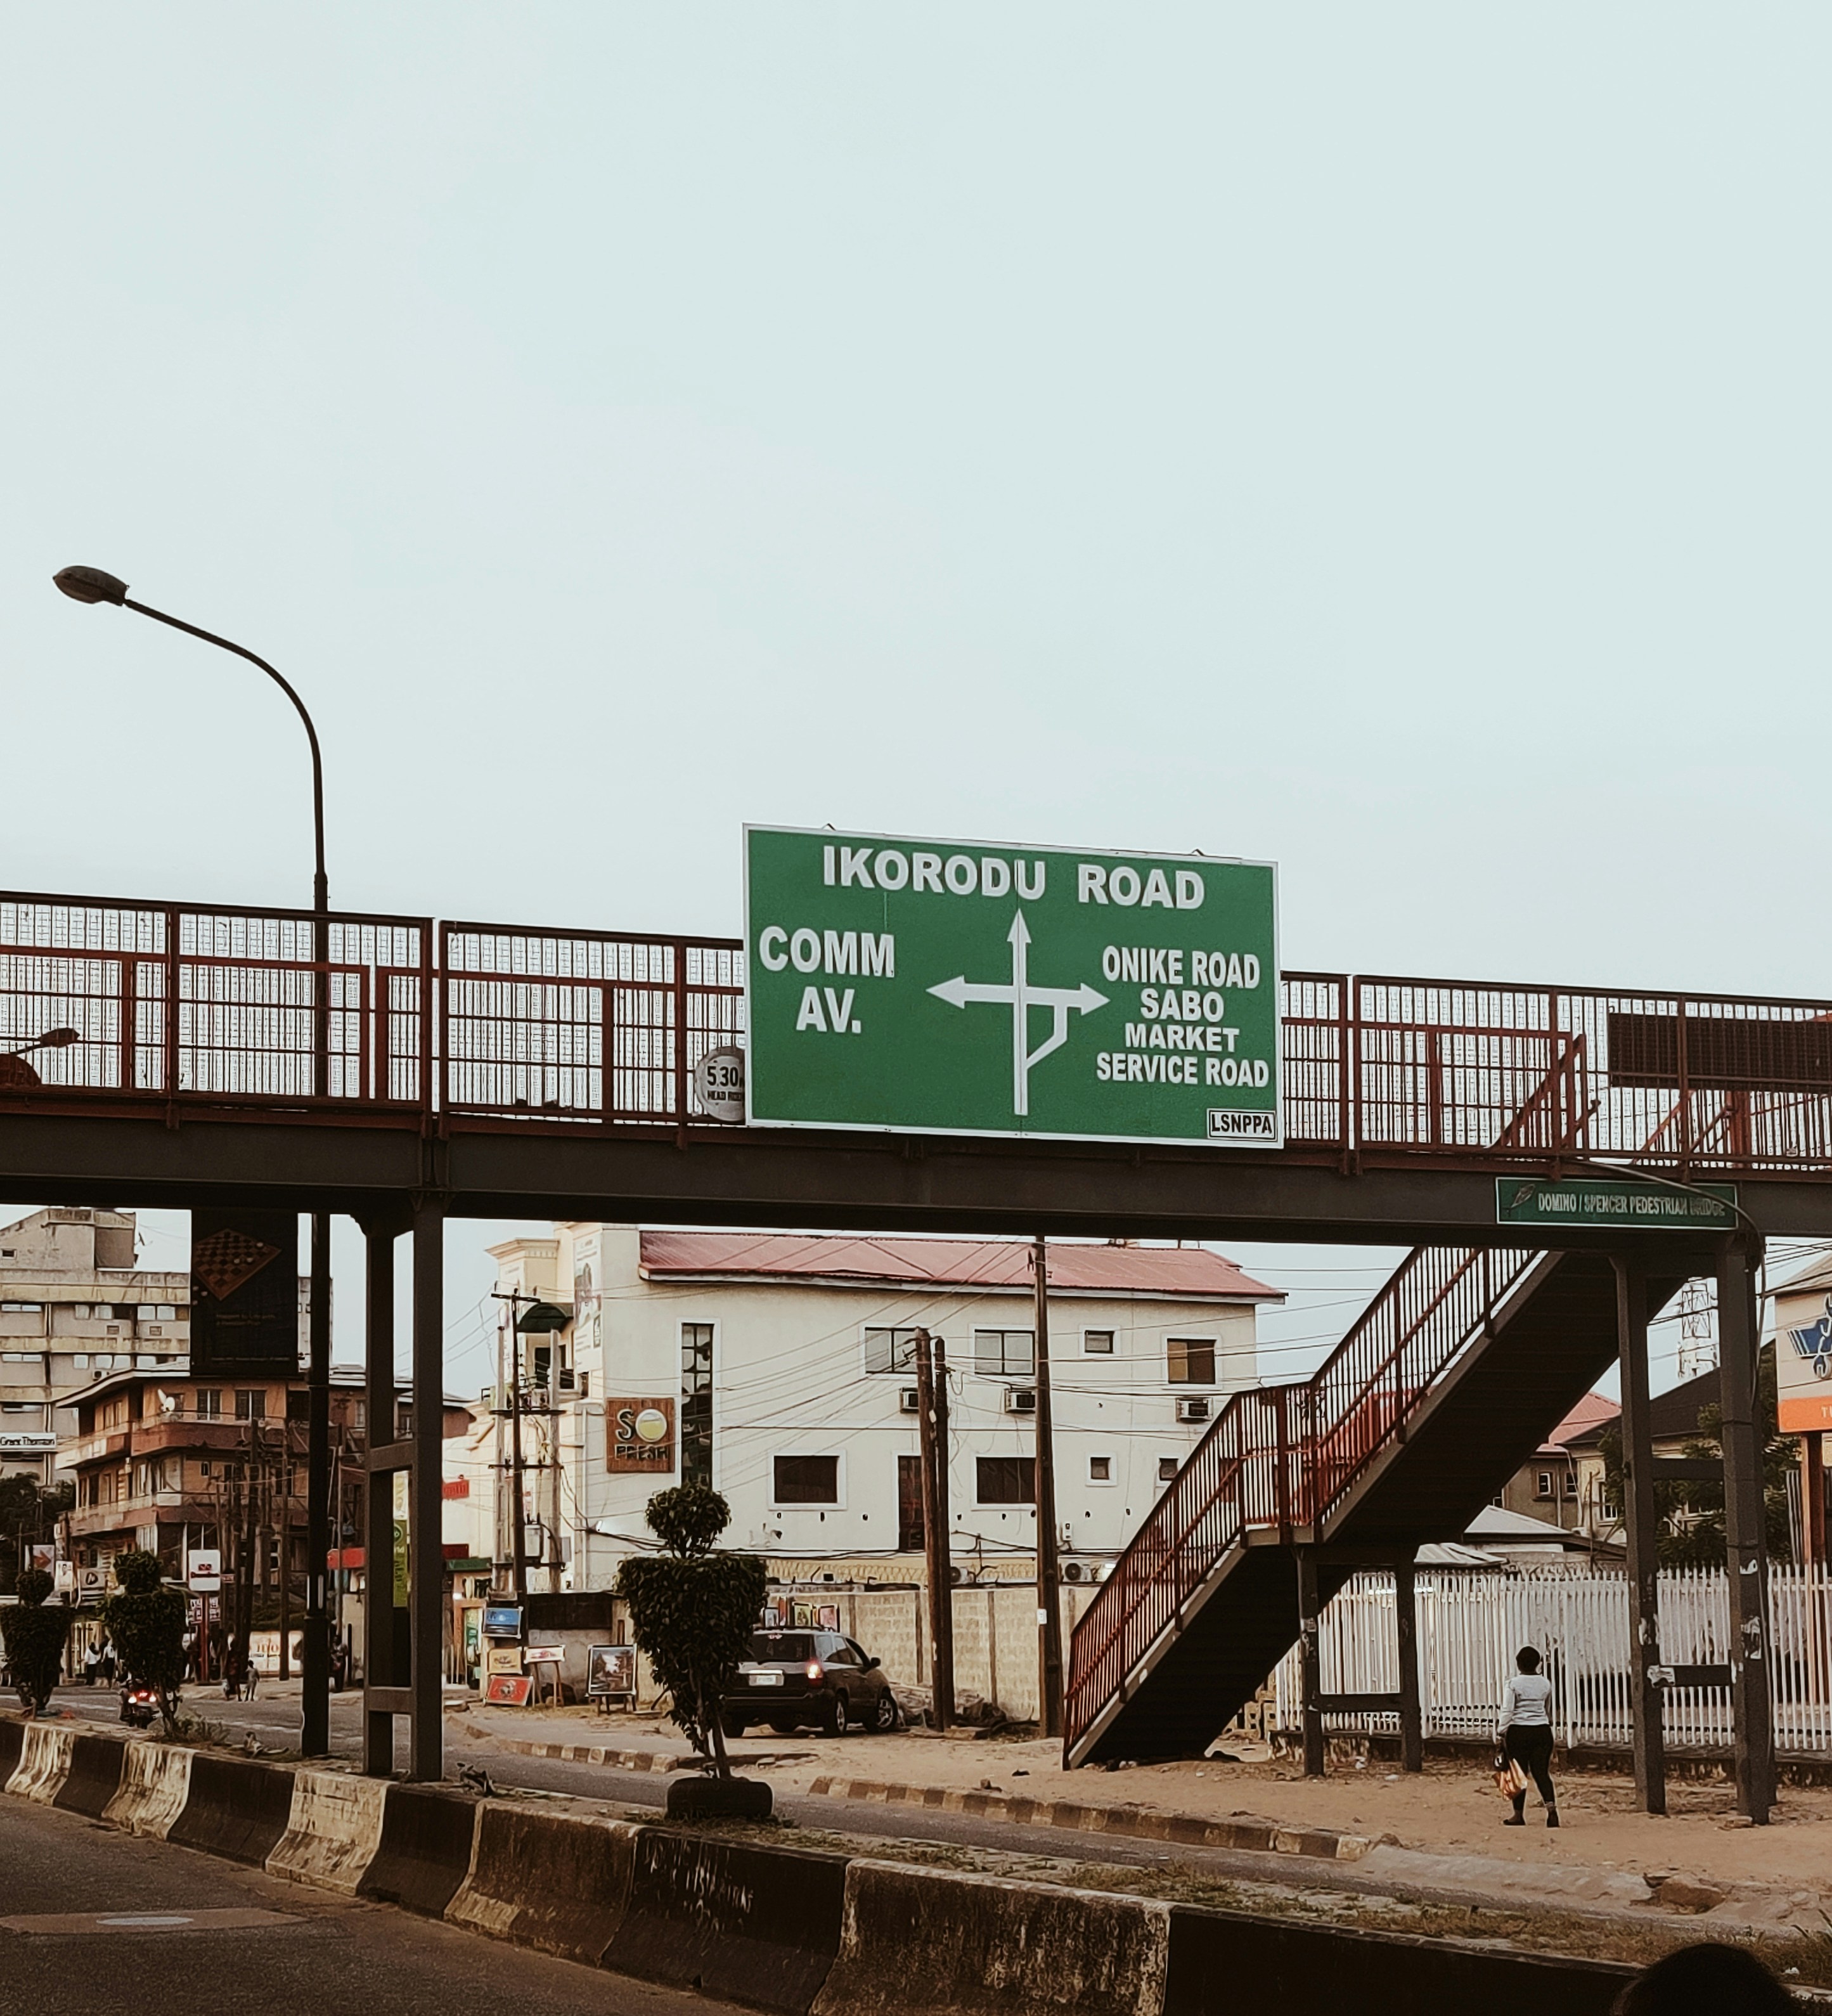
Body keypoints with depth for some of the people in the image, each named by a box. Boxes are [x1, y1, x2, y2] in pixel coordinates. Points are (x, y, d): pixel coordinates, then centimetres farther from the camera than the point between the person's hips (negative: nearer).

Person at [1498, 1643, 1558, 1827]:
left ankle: (1518, 1815, 11)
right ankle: (1551, 1806, -20)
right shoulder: (1545, 1683, 5)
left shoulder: (1514, 1684, -8)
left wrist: (1501, 1732, -5)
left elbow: (1507, 1711, -11)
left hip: (1519, 1731, -3)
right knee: (1542, 1772, 2)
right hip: (1542, 1730, 3)